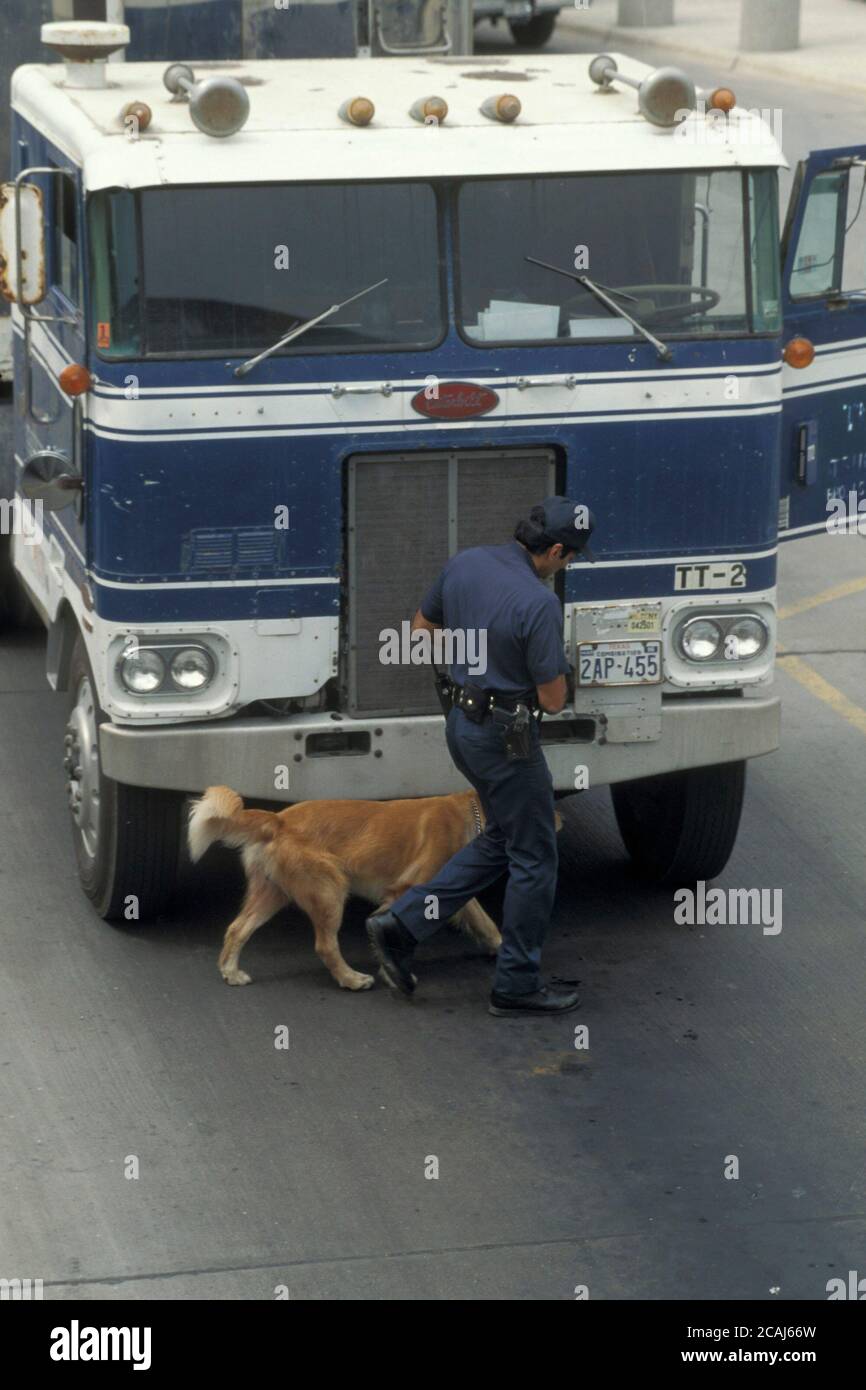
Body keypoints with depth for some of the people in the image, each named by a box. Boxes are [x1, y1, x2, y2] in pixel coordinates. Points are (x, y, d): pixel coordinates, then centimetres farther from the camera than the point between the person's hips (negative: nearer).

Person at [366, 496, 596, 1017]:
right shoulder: (539, 603, -24)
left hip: (463, 719, 8)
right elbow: (553, 699, -18)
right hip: (507, 735, -8)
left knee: (503, 839, 21)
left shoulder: (464, 564, -1)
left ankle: (402, 923, 13)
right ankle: (517, 984, 13)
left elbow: (422, 630, 13)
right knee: (535, 857, 6)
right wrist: (555, 667, 3)